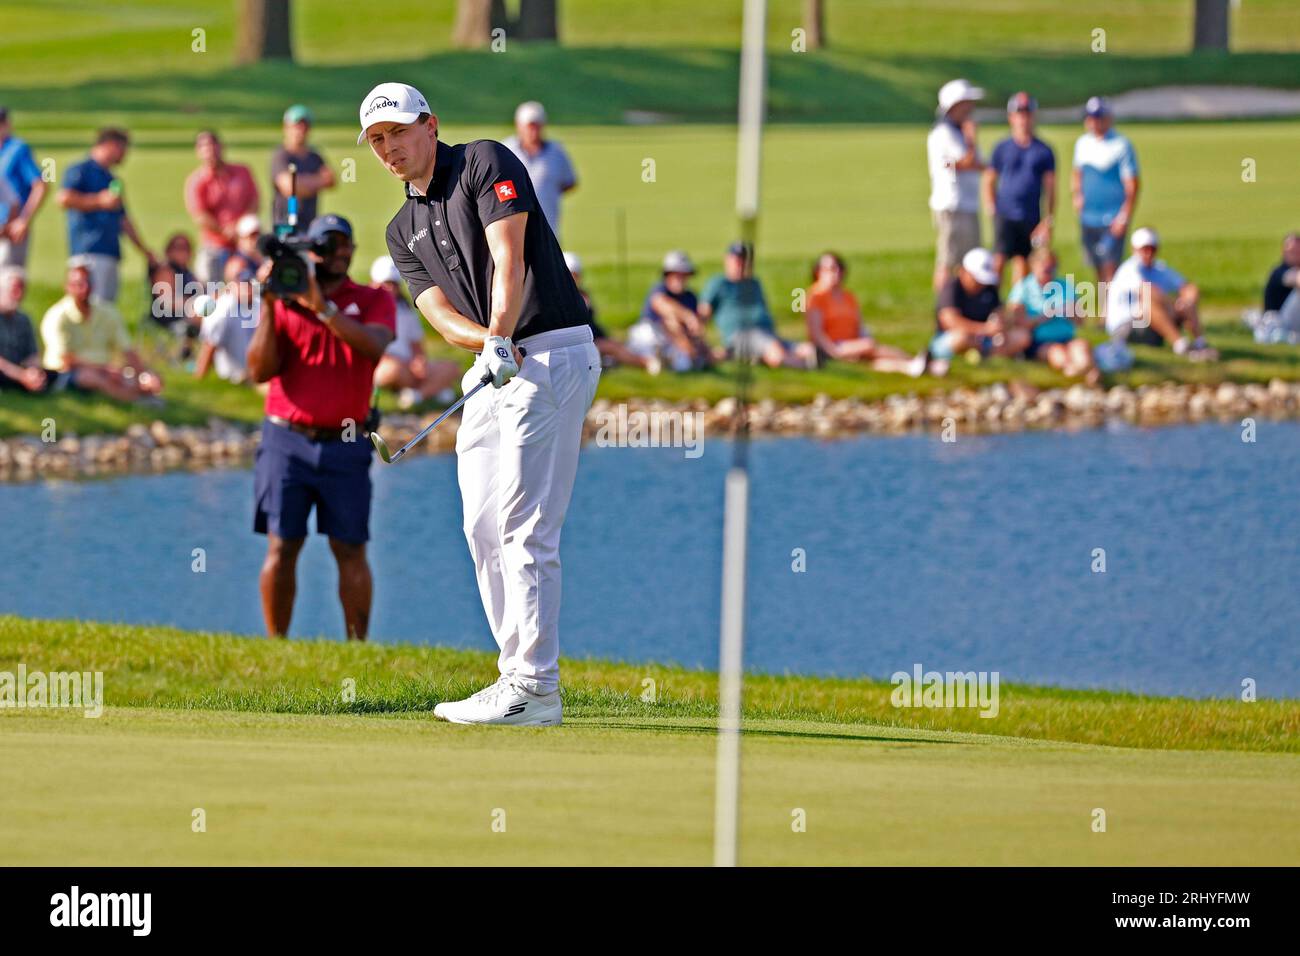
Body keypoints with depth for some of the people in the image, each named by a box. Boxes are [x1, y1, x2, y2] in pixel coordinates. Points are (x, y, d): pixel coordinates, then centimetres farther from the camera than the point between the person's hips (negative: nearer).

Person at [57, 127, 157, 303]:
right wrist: (100, 201, -15)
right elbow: (64, 198, -17)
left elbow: (124, 220, 30)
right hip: (90, 253, -9)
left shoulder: (111, 180, 25)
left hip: (110, 253, 9)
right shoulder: (81, 171, -1)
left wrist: (145, 251, 28)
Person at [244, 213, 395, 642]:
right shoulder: (284, 303, 8)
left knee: (350, 549, -3)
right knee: (282, 547, -3)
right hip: (287, 441, 0)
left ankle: (358, 647, -1)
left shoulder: (373, 301, 7)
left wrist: (322, 306, -20)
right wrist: (269, 306, -11)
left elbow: (374, 345, -14)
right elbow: (259, 370, -2)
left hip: (345, 446, 0)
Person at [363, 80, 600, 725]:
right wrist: (488, 341, -19)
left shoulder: (485, 163, -4)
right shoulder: (404, 230, 17)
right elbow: (442, 315, 3)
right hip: (492, 370, 9)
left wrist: (501, 339, -30)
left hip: (552, 353, -9)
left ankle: (534, 687, -14)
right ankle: (518, 677, 10)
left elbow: (509, 262, -17)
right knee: (483, 527, 7)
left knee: (524, 526, -13)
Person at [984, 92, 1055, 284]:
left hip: (1031, 217, 1)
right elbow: (989, 182, 10)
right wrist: (992, 210, -1)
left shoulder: (1044, 151, 6)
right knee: (999, 261, -11)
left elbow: (1050, 188, 6)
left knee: (1022, 261, 8)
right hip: (1005, 215, -1)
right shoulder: (1002, 149, 5)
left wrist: (1048, 221, -1)